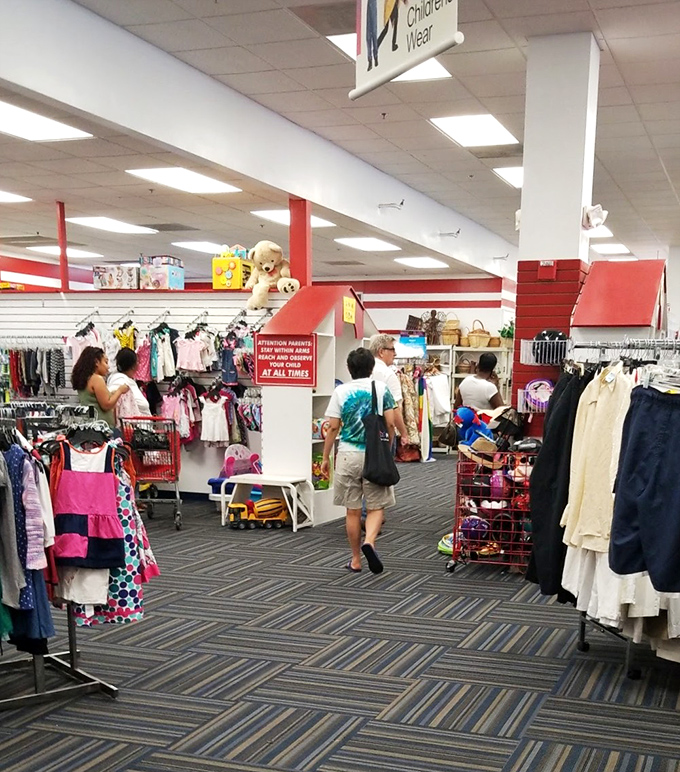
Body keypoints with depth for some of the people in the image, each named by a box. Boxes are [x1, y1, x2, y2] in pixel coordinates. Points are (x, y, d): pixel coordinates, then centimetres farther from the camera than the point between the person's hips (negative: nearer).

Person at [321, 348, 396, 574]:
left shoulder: (341, 391, -1)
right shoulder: (381, 388, 0)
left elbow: (333, 428, -3)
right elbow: (390, 423, -3)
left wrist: (326, 457, 5)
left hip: (348, 455, 1)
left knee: (352, 510, 9)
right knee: (376, 506, 8)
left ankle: (356, 560, 16)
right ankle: (369, 541, -19)